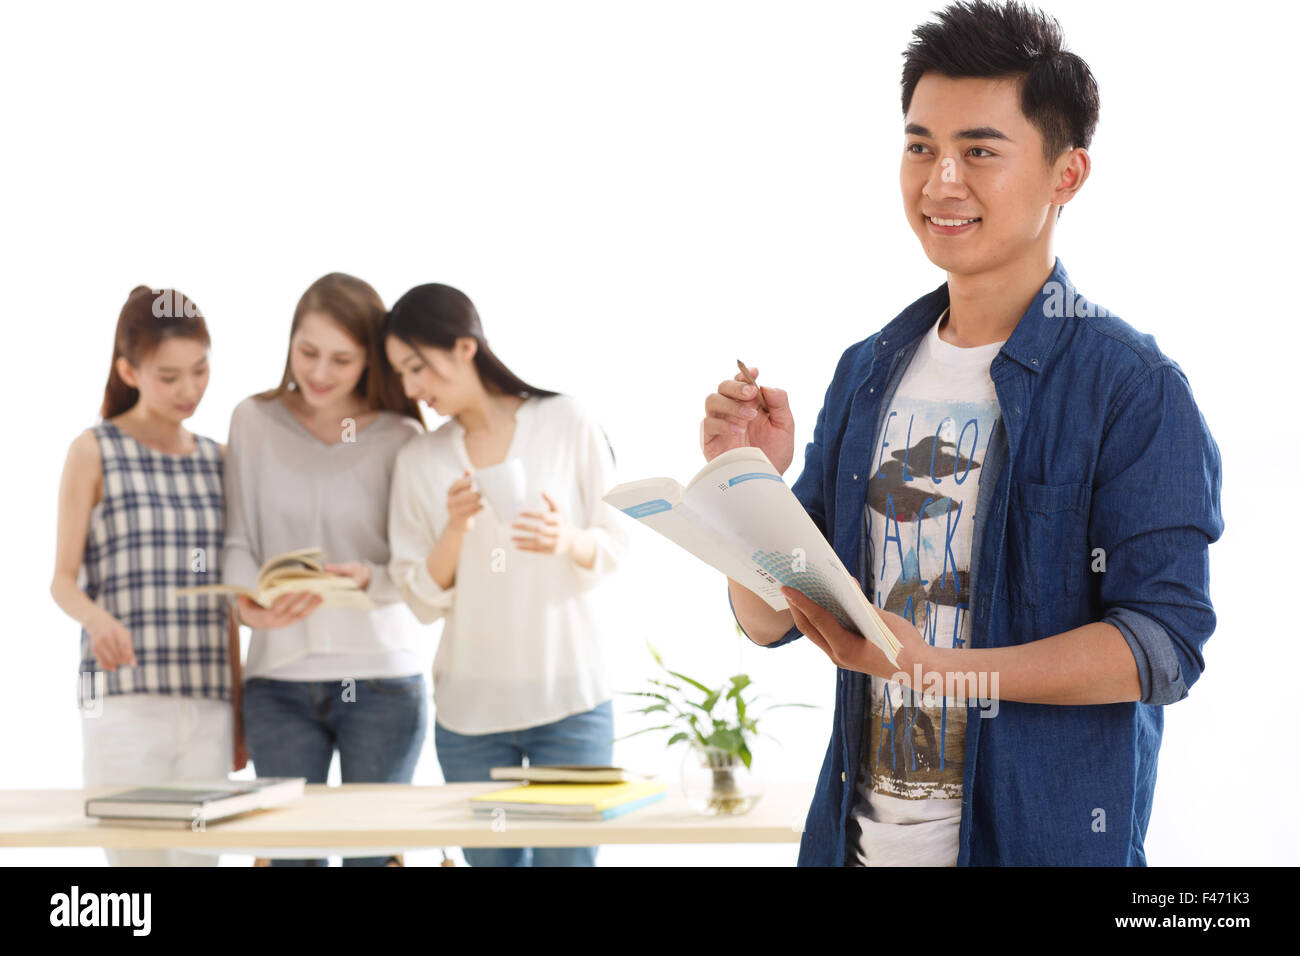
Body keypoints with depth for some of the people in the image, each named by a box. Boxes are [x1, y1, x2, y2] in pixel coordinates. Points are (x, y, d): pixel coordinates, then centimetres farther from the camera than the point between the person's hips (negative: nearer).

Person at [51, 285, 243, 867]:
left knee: (200, 854, 2)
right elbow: (63, 580, -2)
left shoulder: (216, 460, 14)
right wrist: (97, 618, -24)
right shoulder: (95, 452, 2)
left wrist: (239, 710, 14)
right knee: (137, 856, -5)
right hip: (124, 699, -4)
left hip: (208, 707, 4)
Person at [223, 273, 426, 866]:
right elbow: (238, 541, 3)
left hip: (381, 679, -1)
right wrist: (248, 604, -17)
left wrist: (367, 579, -22)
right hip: (278, 679, 1)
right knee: (290, 851, 2)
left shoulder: (400, 437, 1)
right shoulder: (254, 422, 5)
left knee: (371, 853, 3)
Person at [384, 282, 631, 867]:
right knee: (492, 858, 6)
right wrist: (455, 528, -14)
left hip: (571, 698, -2)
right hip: (469, 706, 2)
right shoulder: (418, 461, 6)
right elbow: (423, 600, 3)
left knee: (567, 855, -2)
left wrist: (569, 542, -19)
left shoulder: (566, 423, 0)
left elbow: (615, 545, 2)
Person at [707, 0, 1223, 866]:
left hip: (1048, 837, -5)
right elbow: (769, 623, 7)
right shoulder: (867, 375, 6)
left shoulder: (1134, 387, -10)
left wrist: (936, 671, -27)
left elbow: (1165, 643, -17)